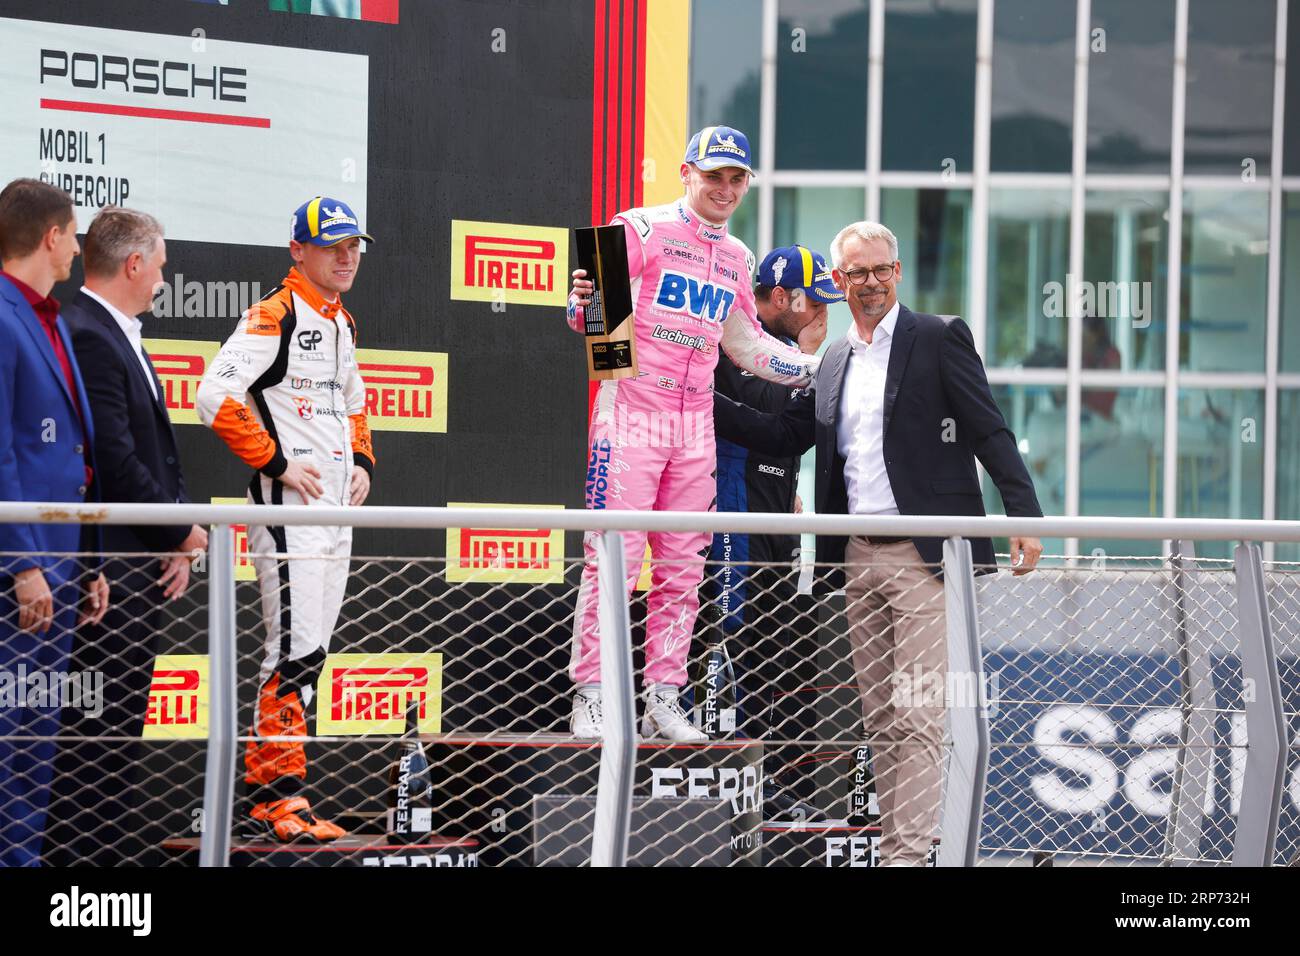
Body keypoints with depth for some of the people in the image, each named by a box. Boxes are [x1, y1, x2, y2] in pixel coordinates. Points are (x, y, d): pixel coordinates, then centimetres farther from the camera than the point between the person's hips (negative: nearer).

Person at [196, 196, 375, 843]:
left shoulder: (341, 324, 18)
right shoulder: (275, 316, -11)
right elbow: (215, 398, -21)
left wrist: (361, 462, 15)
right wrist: (278, 462, -19)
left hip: (335, 507, 9)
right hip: (288, 505, -9)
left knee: (310, 649, 11)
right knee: (298, 647, -13)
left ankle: (265, 786, 18)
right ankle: (278, 794, -10)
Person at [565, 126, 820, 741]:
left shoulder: (736, 258, 17)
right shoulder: (642, 229, -3)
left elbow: (745, 345, 27)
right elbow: (593, 314, -9)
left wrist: (822, 370, 21)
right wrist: (582, 303, -32)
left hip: (694, 424, 6)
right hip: (631, 409, -6)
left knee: (682, 569, 5)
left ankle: (663, 701, 9)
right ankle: (589, 698, -8)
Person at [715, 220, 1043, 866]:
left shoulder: (939, 338, 0)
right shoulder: (834, 362, 18)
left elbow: (991, 432, -4)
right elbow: (784, 436, 17)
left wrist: (1025, 517, -13)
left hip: (920, 555, -6)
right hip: (858, 559, 6)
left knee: (917, 715, -11)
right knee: (880, 718, 7)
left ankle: (910, 853, -14)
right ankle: (894, 850, 10)